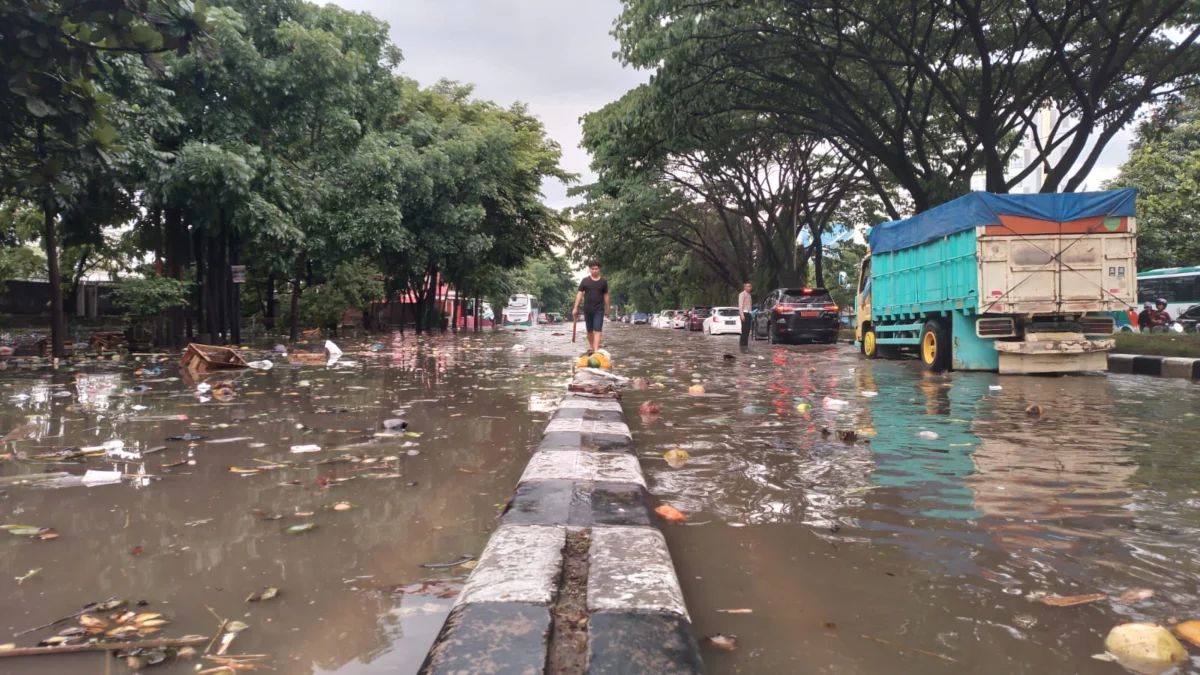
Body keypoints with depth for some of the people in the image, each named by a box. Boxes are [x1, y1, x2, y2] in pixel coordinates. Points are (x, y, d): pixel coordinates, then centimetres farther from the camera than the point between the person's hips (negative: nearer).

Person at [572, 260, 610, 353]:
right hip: (587, 310, 2)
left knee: (597, 330, -11)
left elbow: (606, 295, 9)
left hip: (599, 310, -1)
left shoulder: (603, 281, 4)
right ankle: (591, 347, 29)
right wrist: (575, 308, -4)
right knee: (589, 330, 12)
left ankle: (596, 349, -17)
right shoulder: (585, 280, 3)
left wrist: (607, 308, 10)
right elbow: (580, 294, 2)